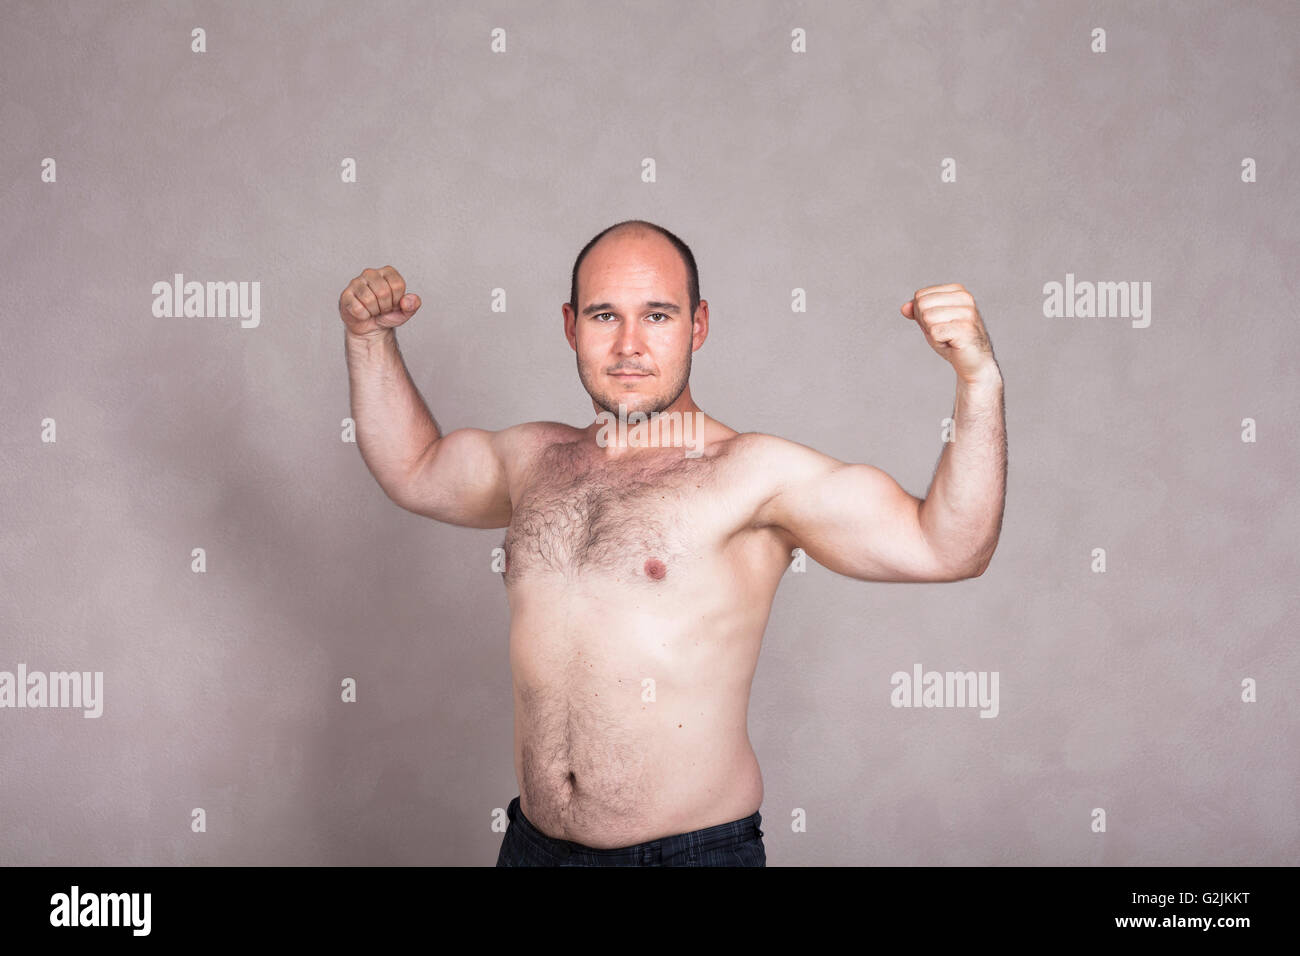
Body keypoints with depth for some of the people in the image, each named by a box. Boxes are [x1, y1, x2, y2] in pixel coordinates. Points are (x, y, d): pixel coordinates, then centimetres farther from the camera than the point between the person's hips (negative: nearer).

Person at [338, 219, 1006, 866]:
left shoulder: (753, 472, -11)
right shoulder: (536, 460, 7)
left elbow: (945, 547, -17)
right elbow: (414, 470, 25)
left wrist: (979, 380, -27)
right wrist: (369, 338, 18)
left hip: (694, 849, -5)